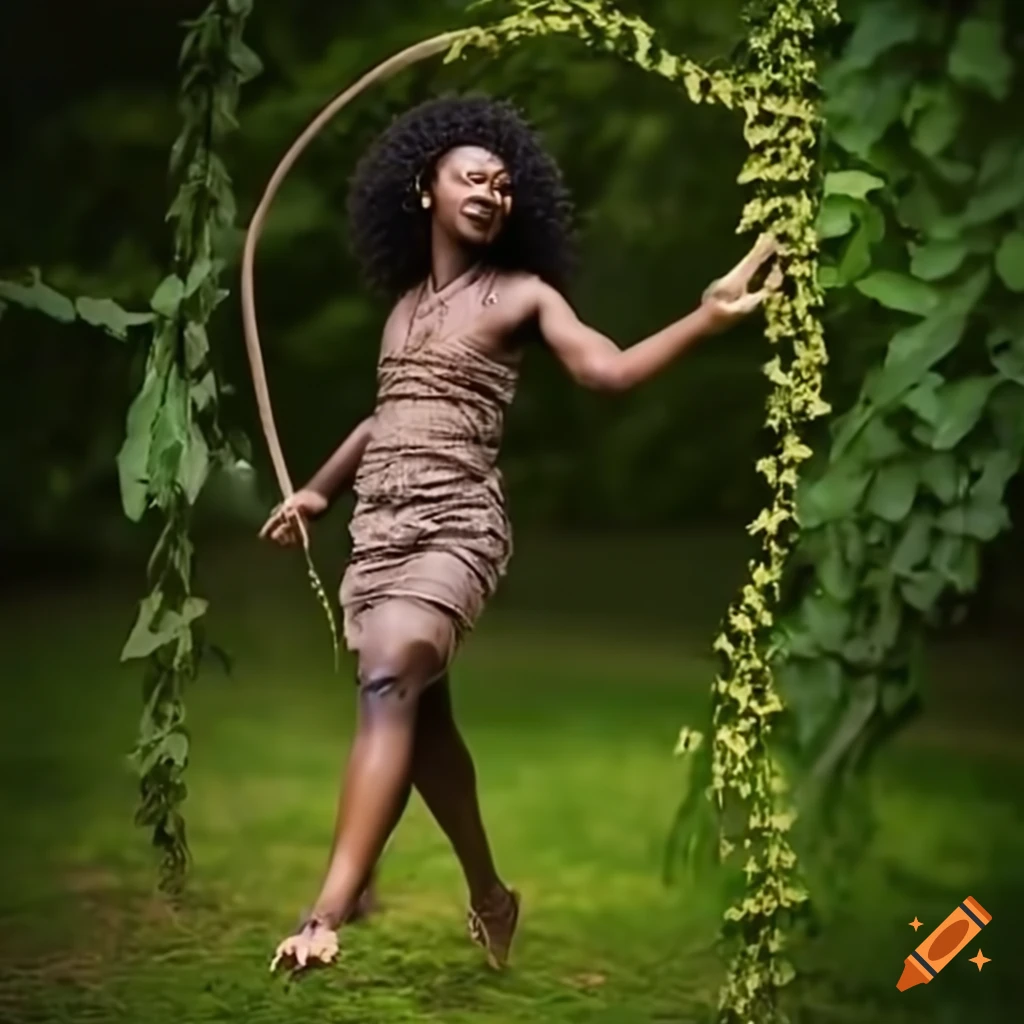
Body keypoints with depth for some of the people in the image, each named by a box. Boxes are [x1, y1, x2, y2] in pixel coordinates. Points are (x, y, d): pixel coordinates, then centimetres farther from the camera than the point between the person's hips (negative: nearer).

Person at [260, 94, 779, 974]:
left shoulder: (522, 293, 1)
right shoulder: (406, 300, 17)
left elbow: (610, 369, -13)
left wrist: (712, 314, -25)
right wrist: (319, 488, 31)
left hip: (455, 527, -6)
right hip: (379, 527, 6)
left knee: (390, 680, -27)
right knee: (422, 719, 10)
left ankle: (328, 913, -35)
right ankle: (488, 895, 30)